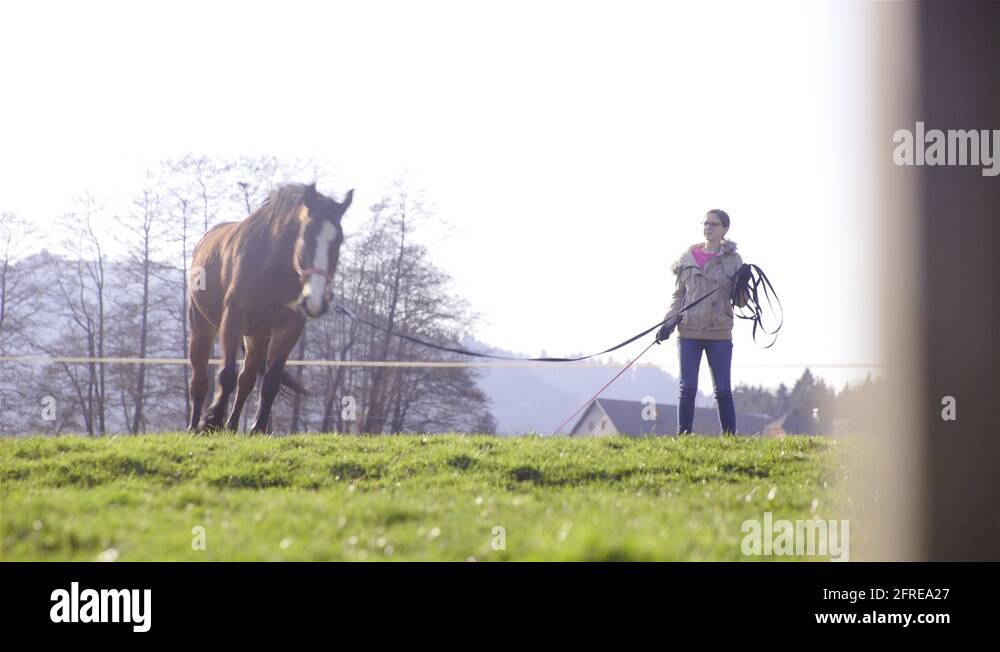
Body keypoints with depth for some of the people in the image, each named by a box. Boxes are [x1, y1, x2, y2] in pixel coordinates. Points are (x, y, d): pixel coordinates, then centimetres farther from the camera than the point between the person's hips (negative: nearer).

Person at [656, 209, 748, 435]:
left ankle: (730, 437, 5)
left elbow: (740, 301, 5)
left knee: (723, 390, 1)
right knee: (687, 389, 0)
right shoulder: (687, 258, 8)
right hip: (688, 332, 2)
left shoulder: (732, 260, 2)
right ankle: (683, 436, 3)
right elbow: (679, 295, 13)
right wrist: (669, 322, 1)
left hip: (719, 333, -1)